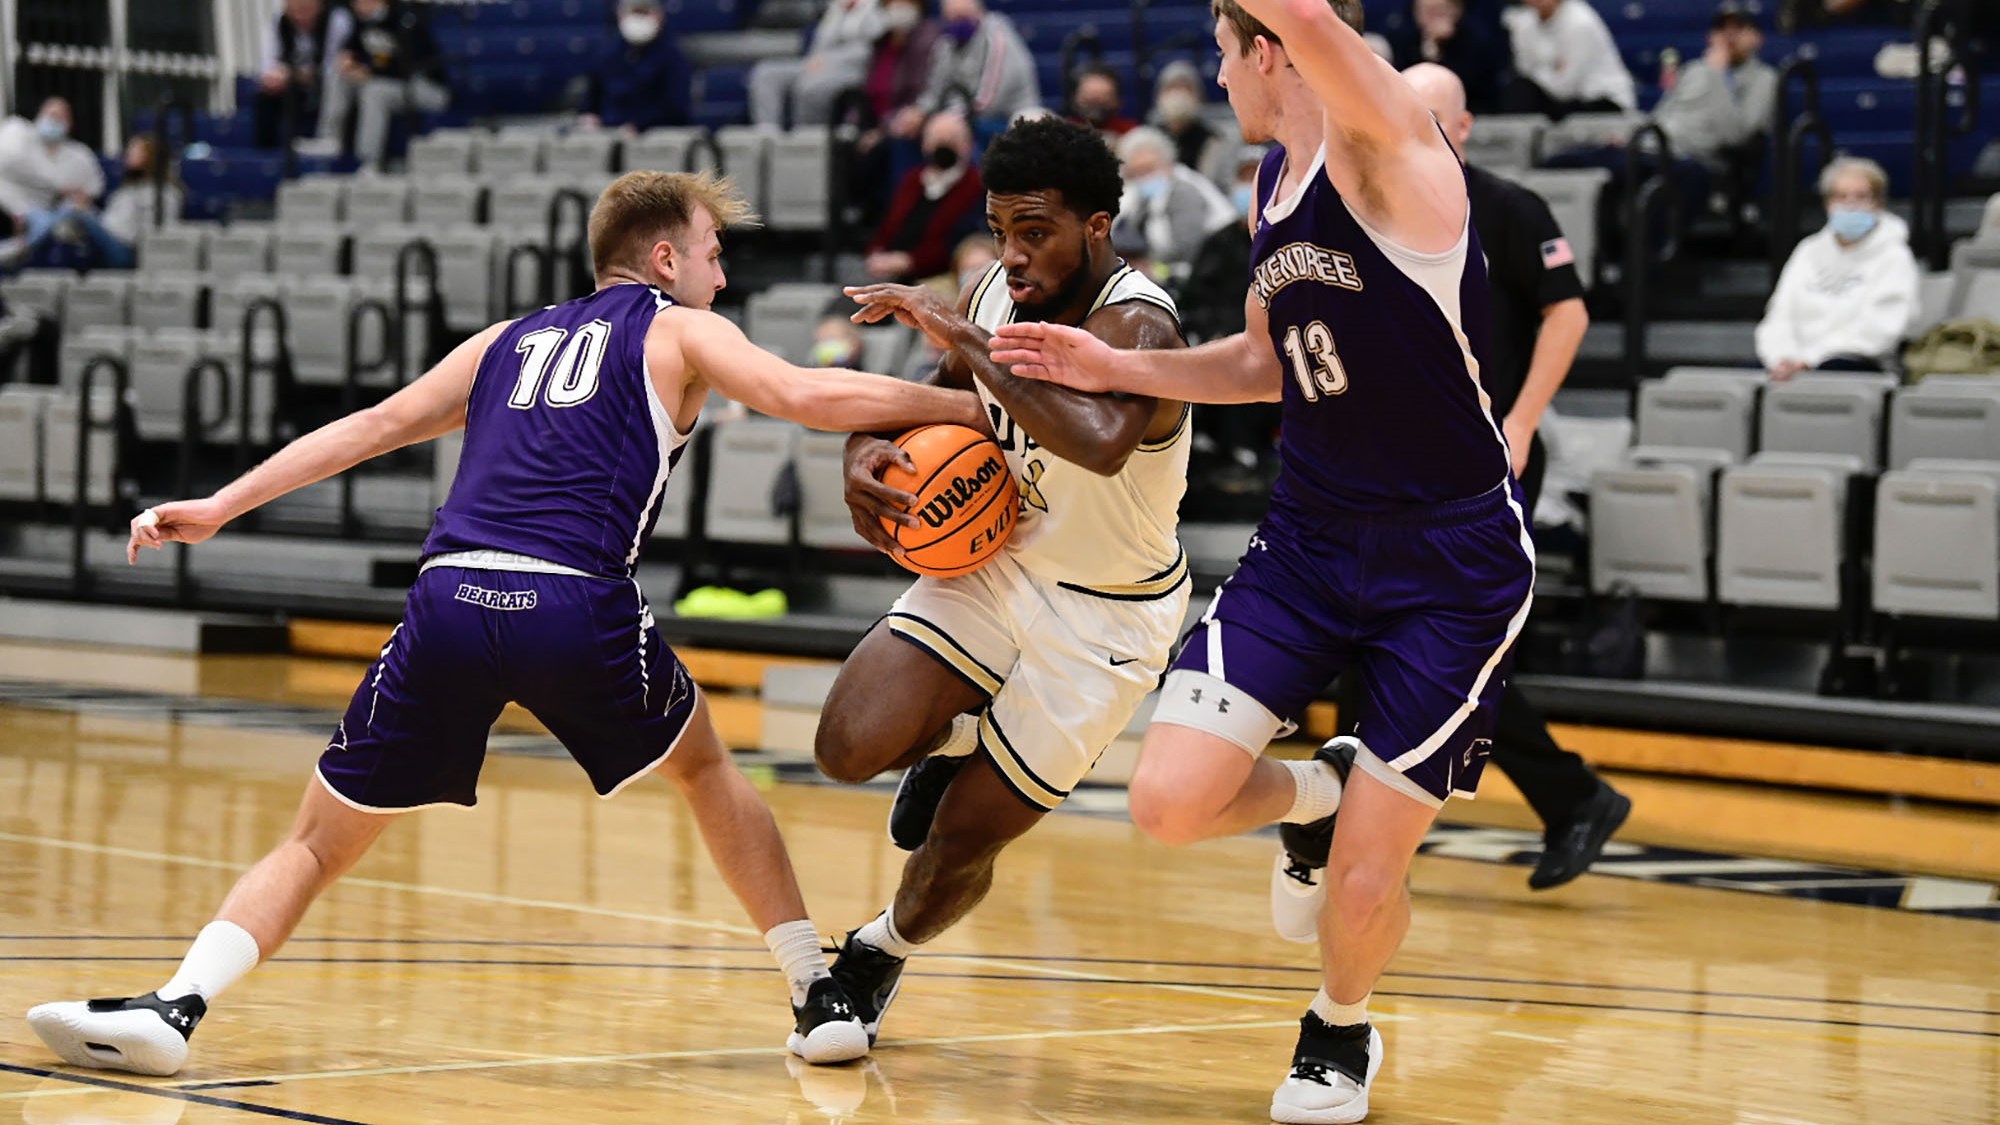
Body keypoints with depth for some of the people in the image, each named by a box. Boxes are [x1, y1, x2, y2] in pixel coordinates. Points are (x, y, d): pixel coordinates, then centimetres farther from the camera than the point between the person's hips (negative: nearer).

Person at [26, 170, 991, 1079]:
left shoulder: (508, 341, 30)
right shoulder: (680, 333, 18)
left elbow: (374, 425, 26)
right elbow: (809, 396, 2)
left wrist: (220, 508, 26)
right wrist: (959, 405, 10)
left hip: (451, 597, 2)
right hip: (577, 604, -2)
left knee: (319, 842, 12)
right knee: (705, 769, 27)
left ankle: (175, 1006, -11)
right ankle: (820, 999, 25)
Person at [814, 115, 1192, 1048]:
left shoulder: (1137, 327, -29)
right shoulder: (996, 295, -8)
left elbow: (1099, 440, -52)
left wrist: (962, 339, -47)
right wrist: (866, 452, -15)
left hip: (1104, 615, -5)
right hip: (997, 561, 5)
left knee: (963, 839, 1)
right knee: (850, 748, -16)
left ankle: (880, 954, 33)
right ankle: (954, 743, 19)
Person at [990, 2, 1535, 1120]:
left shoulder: (1386, 146, -18)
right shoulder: (1276, 183, 8)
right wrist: (1117, 369, 13)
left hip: (1454, 565, -7)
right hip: (1310, 538, 7)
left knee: (1364, 883, -3)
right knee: (1169, 801, -10)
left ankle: (1342, 1029, 31)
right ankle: (1315, 794, 24)